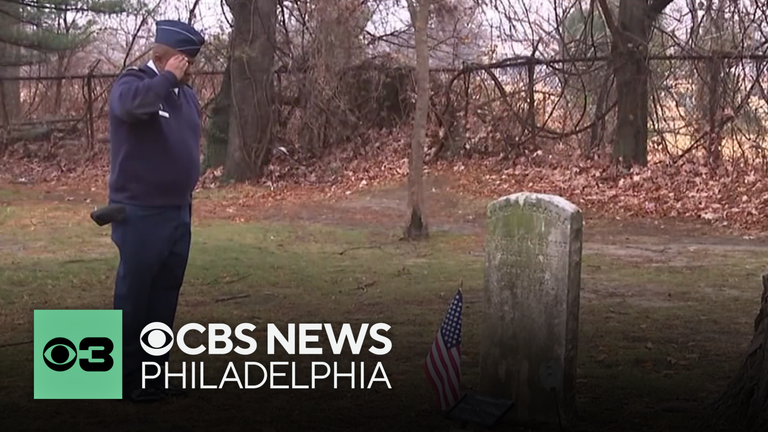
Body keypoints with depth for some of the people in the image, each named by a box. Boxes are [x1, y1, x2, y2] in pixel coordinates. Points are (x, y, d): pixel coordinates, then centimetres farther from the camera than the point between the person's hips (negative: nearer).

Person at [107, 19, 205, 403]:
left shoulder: (186, 94, 14)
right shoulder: (132, 82, -9)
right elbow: (131, 104, -35)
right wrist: (168, 78, -22)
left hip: (178, 213, 8)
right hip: (141, 214, -7)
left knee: (165, 297, 13)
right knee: (134, 297, 1)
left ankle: (155, 371, 23)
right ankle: (129, 378, 10)